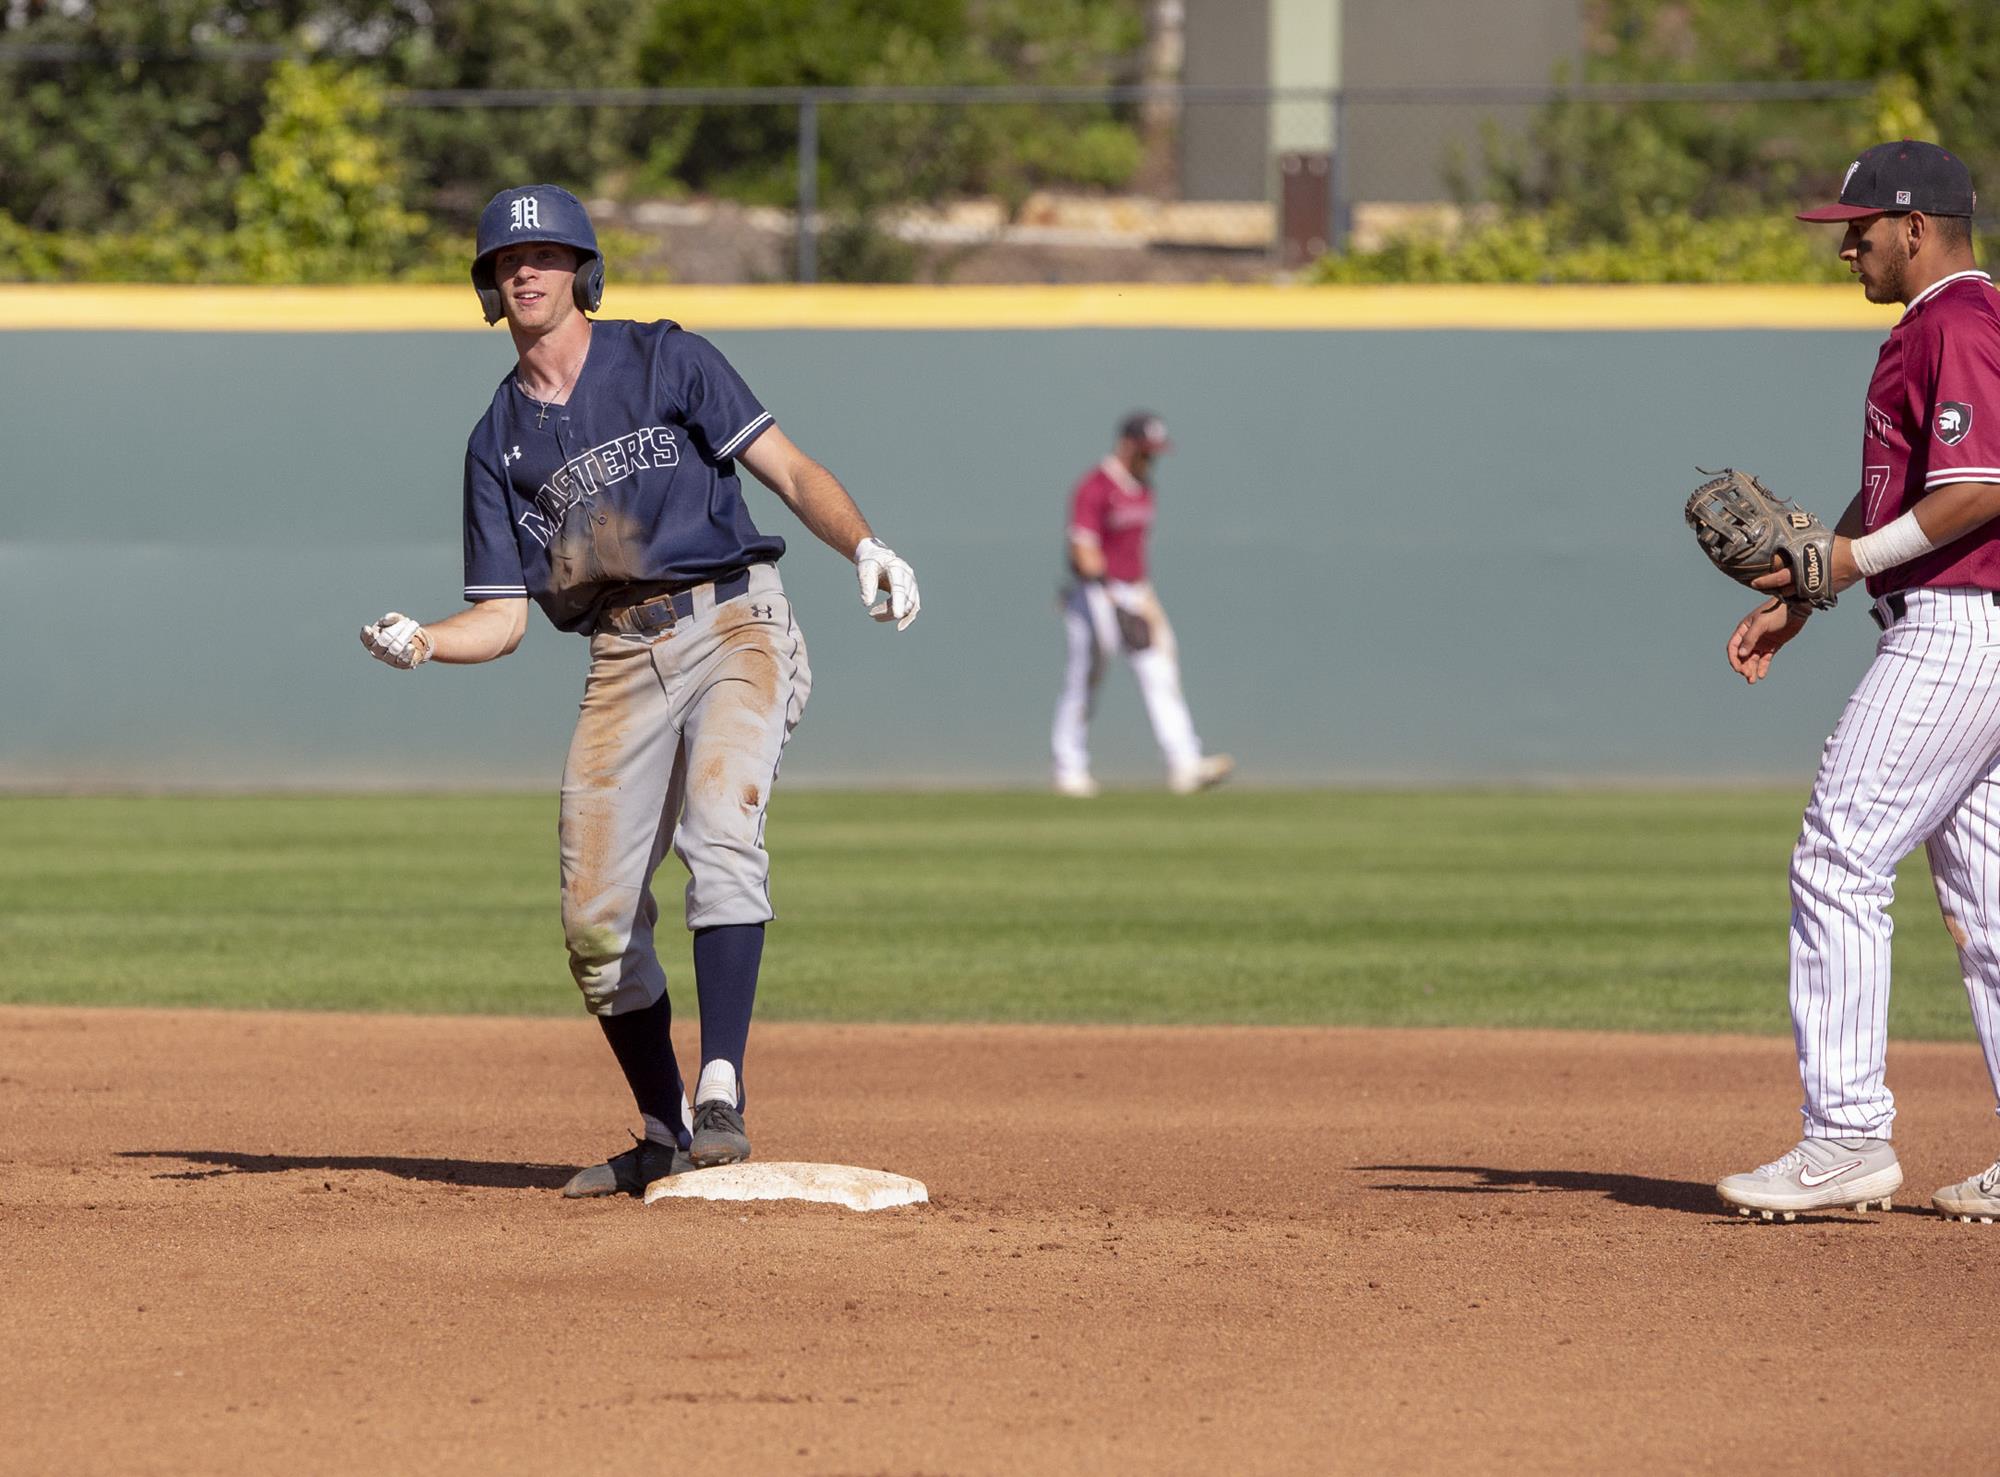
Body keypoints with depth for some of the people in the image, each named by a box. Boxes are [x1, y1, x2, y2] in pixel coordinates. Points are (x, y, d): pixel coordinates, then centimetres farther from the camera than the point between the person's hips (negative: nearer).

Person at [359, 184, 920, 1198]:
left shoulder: (664, 361, 4)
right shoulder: (498, 443, 14)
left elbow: (790, 470, -2)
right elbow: (503, 617, 11)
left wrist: (864, 546, -20)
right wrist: (417, 644, -10)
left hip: (735, 626, -4)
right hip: (623, 663, 4)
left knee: (720, 834, -27)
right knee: (596, 921, 0)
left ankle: (719, 1096, -31)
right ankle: (663, 1136, 16)